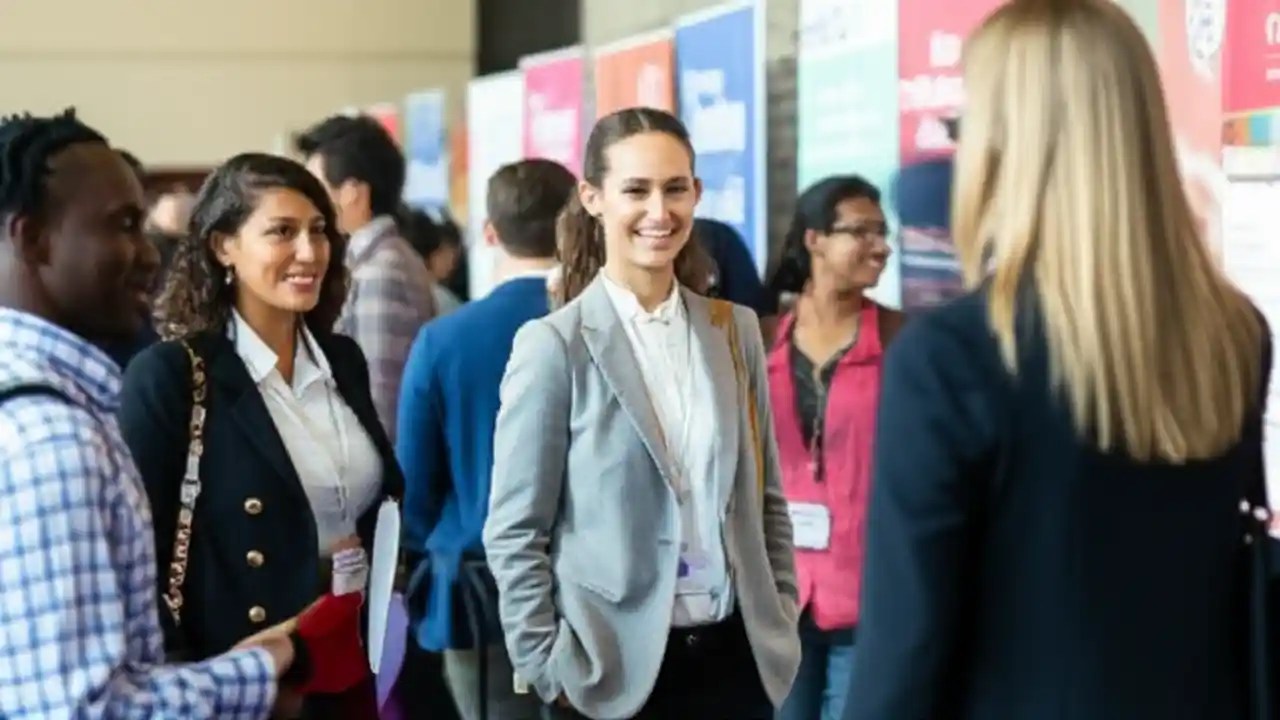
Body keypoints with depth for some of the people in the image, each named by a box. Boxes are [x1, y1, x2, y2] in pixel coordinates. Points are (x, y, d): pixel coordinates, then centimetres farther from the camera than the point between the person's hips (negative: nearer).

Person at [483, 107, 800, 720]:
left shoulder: (735, 330, 6)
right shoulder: (554, 344, -8)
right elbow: (513, 534, -7)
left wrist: (781, 623, 7)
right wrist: (550, 667, -10)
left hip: (735, 654, 4)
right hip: (615, 667, -4)